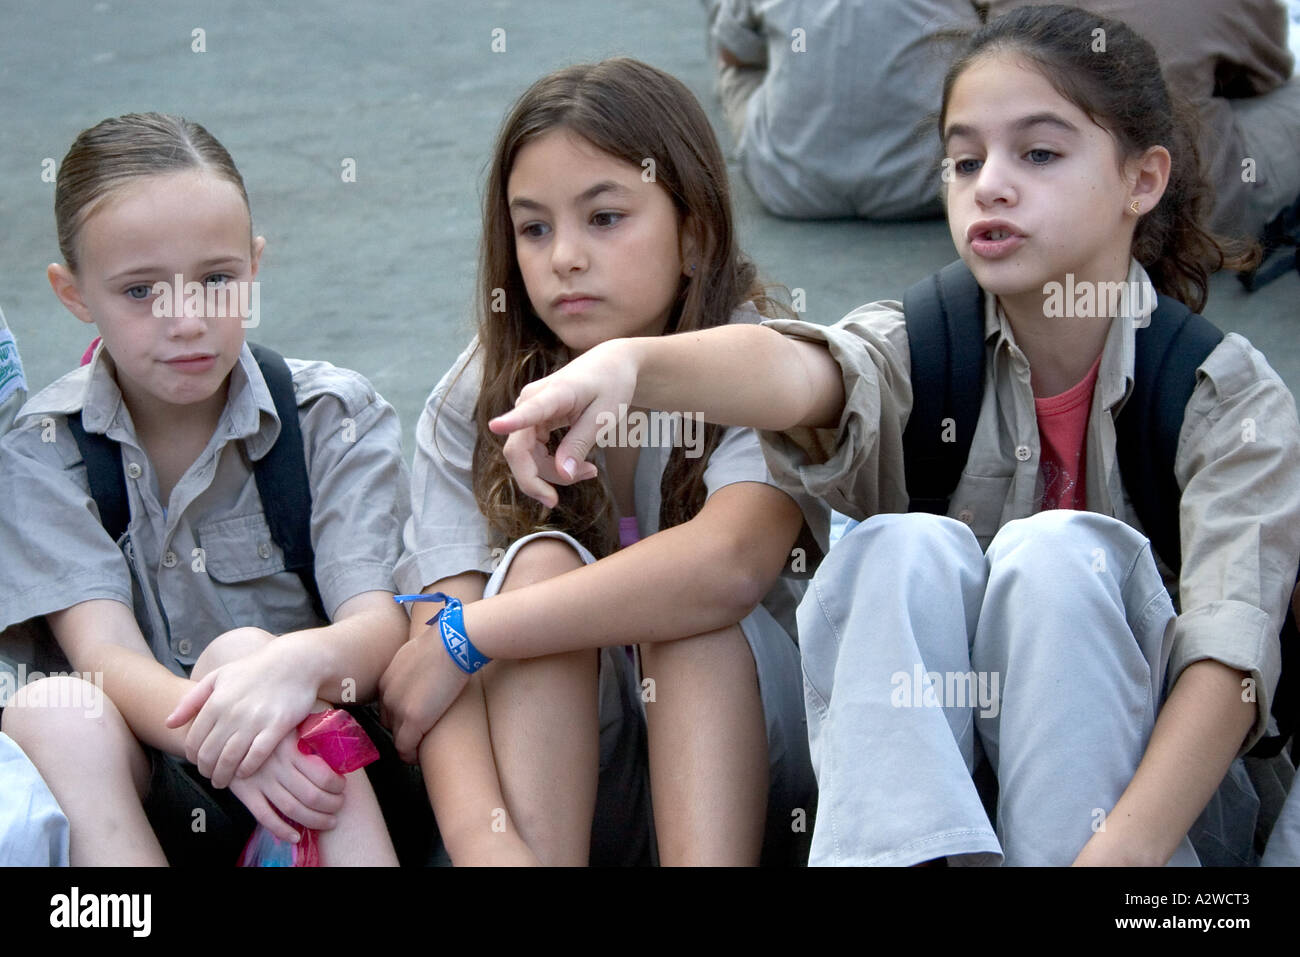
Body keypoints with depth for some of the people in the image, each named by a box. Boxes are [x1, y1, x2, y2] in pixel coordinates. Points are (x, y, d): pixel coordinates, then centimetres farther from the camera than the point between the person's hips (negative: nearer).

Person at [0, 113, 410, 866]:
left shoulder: (336, 417, -1)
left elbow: (381, 625, -14)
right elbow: (103, 652, -15)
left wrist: (296, 662, -40)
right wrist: (217, 731, -39)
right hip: (141, 790, 1)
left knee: (242, 650, -29)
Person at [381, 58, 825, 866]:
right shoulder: (477, 401, -4)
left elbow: (729, 560, -34)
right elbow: (437, 622, -19)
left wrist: (464, 638, -29)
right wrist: (485, 838, -39)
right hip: (546, 771, 2)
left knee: (691, 601, -28)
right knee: (541, 562, -24)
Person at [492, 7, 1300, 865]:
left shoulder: (1228, 395, -6)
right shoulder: (925, 350, -3)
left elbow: (1231, 648, -21)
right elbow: (798, 376, -28)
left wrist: (1119, 849, -39)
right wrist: (627, 362, -51)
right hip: (911, 779, 1)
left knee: (1056, 553, -27)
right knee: (908, 549, -26)